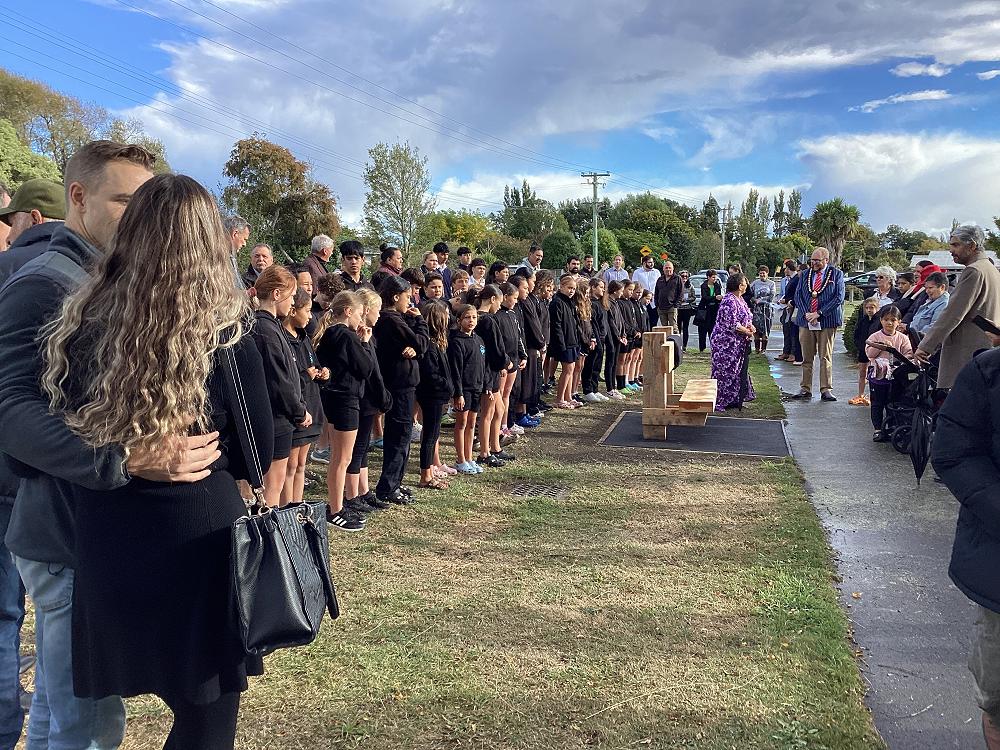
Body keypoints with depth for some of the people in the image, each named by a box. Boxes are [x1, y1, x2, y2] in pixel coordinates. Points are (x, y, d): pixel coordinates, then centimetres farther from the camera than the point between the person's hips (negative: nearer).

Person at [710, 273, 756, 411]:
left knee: (739, 371, 14)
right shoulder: (729, 301, -20)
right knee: (725, 372, -5)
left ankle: (734, 400, 23)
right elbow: (732, 324, -24)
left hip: (738, 344, 10)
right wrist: (747, 332, -13)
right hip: (726, 343, -10)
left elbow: (745, 317, 21)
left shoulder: (740, 299, 12)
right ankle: (719, 403, 2)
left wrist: (750, 325, 0)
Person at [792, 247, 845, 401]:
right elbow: (798, 295, 9)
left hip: (827, 321, -3)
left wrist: (819, 313, -12)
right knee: (806, 357, 6)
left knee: (826, 357, -1)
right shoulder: (804, 274, 12)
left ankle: (826, 390, 3)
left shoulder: (836, 274, 2)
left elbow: (838, 297, -5)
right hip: (805, 320, 3)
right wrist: (806, 314, -7)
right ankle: (805, 389, 10)